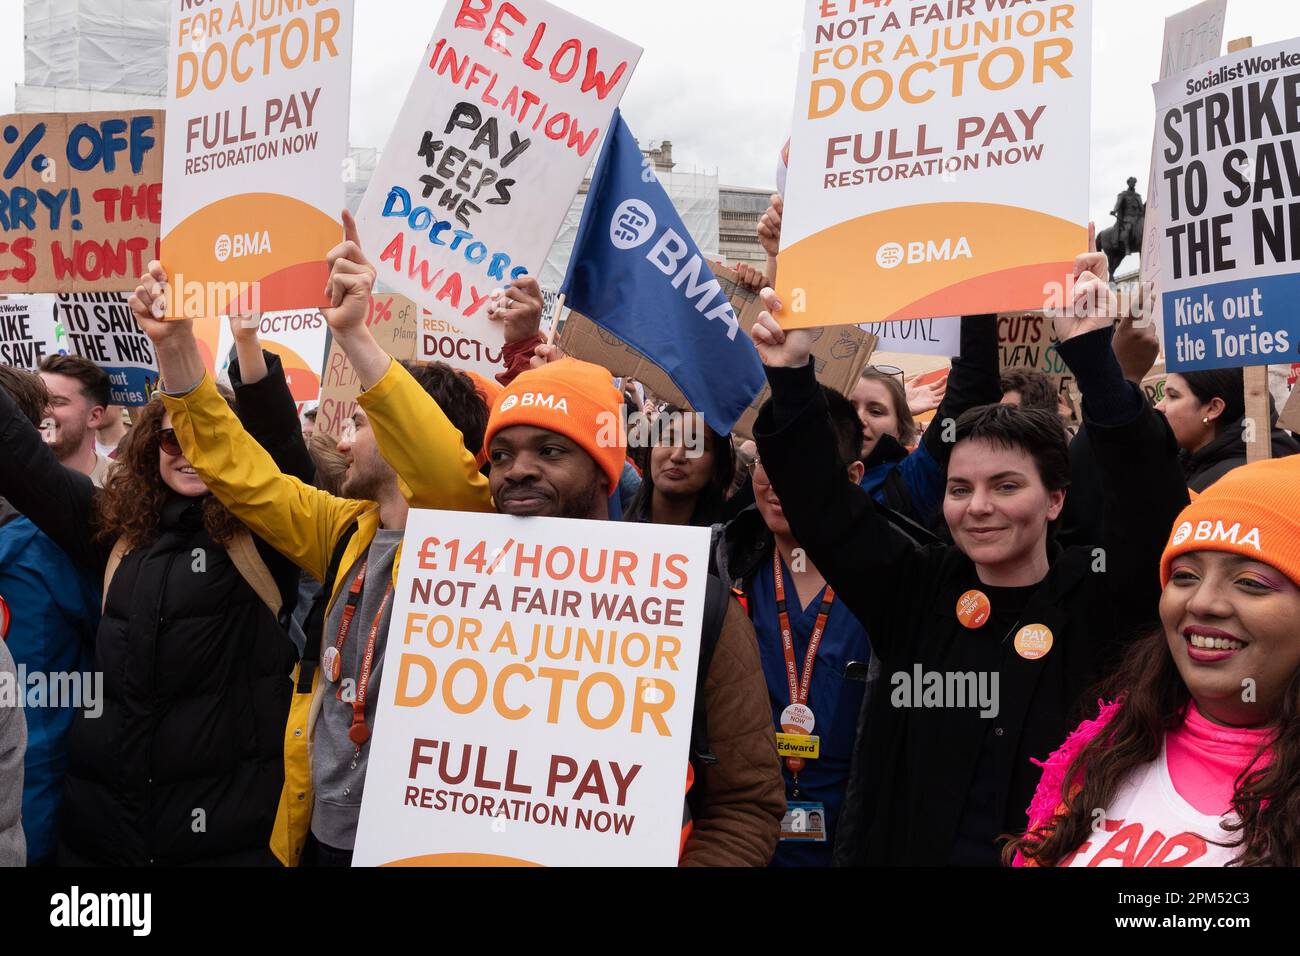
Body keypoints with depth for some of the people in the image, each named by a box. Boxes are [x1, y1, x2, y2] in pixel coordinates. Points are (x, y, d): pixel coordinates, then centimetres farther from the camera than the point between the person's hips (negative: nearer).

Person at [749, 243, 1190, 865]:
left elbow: (1151, 494, -22)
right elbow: (822, 505, -3)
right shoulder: (914, 592, 0)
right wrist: (790, 377, -14)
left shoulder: (1100, 598, -8)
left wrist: (1092, 357, -30)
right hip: (897, 851, 3)